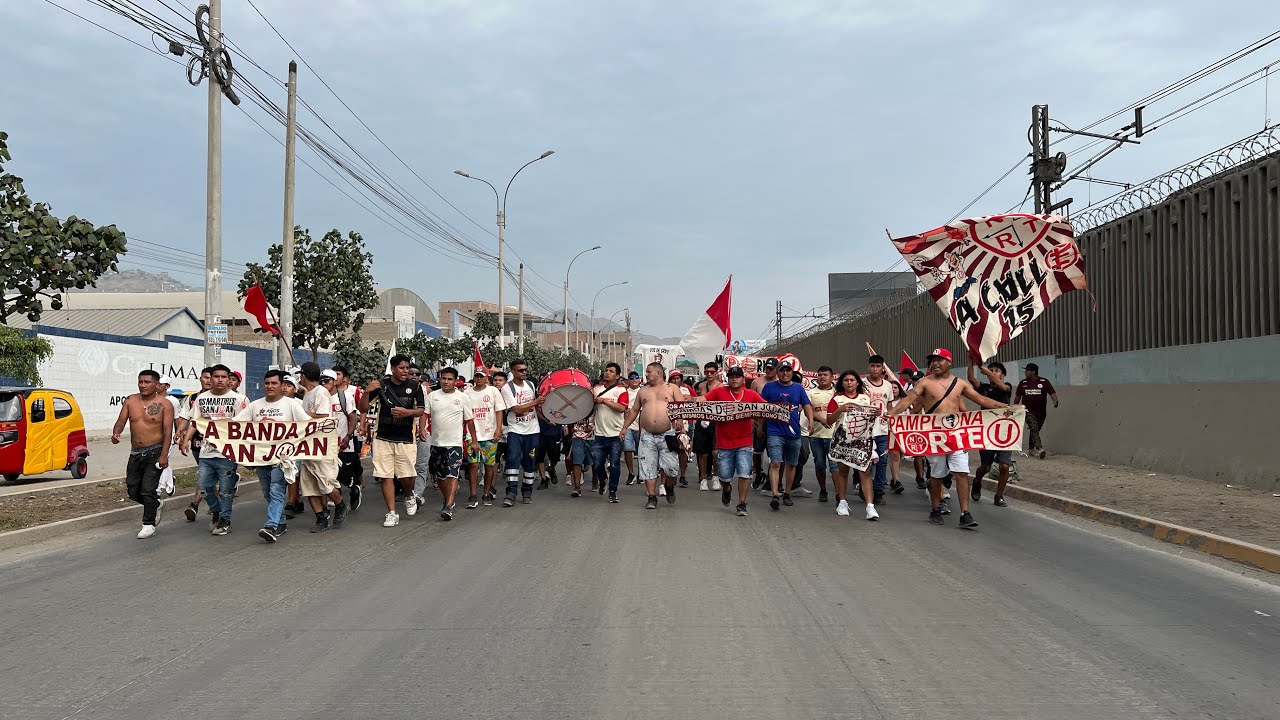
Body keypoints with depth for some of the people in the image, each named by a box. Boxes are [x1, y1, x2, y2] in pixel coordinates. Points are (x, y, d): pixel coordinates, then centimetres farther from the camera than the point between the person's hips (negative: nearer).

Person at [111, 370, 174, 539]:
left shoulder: (164, 404, -6)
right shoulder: (130, 401, 7)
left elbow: (168, 431, -10)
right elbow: (121, 421, 3)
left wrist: (164, 455, -17)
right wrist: (116, 433, -21)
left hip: (155, 452, -5)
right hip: (135, 452, 5)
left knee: (148, 490, -9)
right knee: (133, 490, 9)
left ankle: (149, 524, 4)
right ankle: (155, 506, 36)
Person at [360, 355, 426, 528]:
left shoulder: (415, 386, 0)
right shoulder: (381, 385, 1)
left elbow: (421, 410, 2)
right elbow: (363, 409, 4)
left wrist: (407, 412, -18)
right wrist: (366, 392, -14)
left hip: (405, 439, -1)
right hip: (383, 438, 1)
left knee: (407, 475, -3)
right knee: (385, 476, -1)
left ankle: (409, 497, 31)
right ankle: (392, 514, 6)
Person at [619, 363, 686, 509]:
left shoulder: (672, 388, 6)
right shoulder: (643, 391, 16)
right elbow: (633, 411, 20)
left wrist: (680, 420, -20)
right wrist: (624, 427, 13)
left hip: (667, 435, -3)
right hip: (647, 436, 3)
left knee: (671, 467, -5)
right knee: (648, 468, -1)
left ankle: (669, 487, 25)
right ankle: (652, 498, 7)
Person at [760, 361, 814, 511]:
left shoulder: (798, 388, 9)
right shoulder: (769, 387, 3)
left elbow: (807, 405, 6)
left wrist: (811, 420, -12)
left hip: (794, 433, 3)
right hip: (775, 432, -3)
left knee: (791, 465, 12)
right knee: (775, 463, -14)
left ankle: (787, 494, 26)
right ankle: (774, 496, -19)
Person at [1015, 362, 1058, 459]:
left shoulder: (1044, 382, 1)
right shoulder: (1023, 383, 6)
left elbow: (1052, 393, -7)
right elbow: (1018, 396, 14)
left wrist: (1055, 401, -26)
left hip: (1041, 412, 1)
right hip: (1028, 411, -1)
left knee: (1035, 430, 11)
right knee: (1034, 429, -17)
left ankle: (1031, 448, 27)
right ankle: (1040, 449, -29)